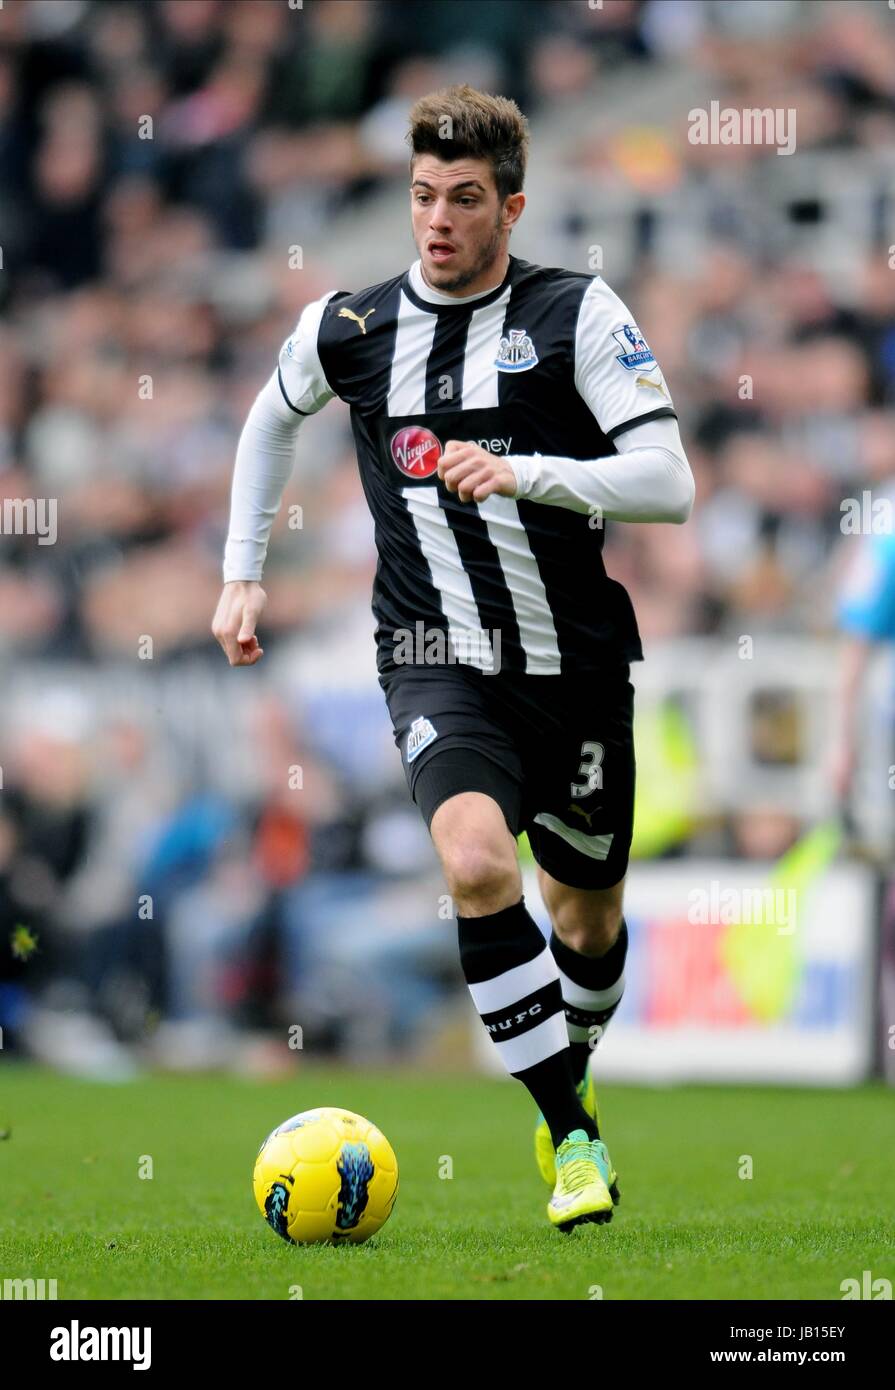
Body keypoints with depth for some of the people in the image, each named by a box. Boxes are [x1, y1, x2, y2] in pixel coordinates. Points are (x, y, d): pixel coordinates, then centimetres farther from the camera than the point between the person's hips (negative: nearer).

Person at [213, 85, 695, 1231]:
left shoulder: (578, 314, -7)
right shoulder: (347, 329, 1)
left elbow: (669, 484, -15)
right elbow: (273, 418, 25)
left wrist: (527, 472, -27)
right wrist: (242, 570, 21)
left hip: (578, 660, 0)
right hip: (439, 662, 0)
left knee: (587, 909, 16)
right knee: (478, 861, -28)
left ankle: (570, 1080, 49)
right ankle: (572, 1138, -19)